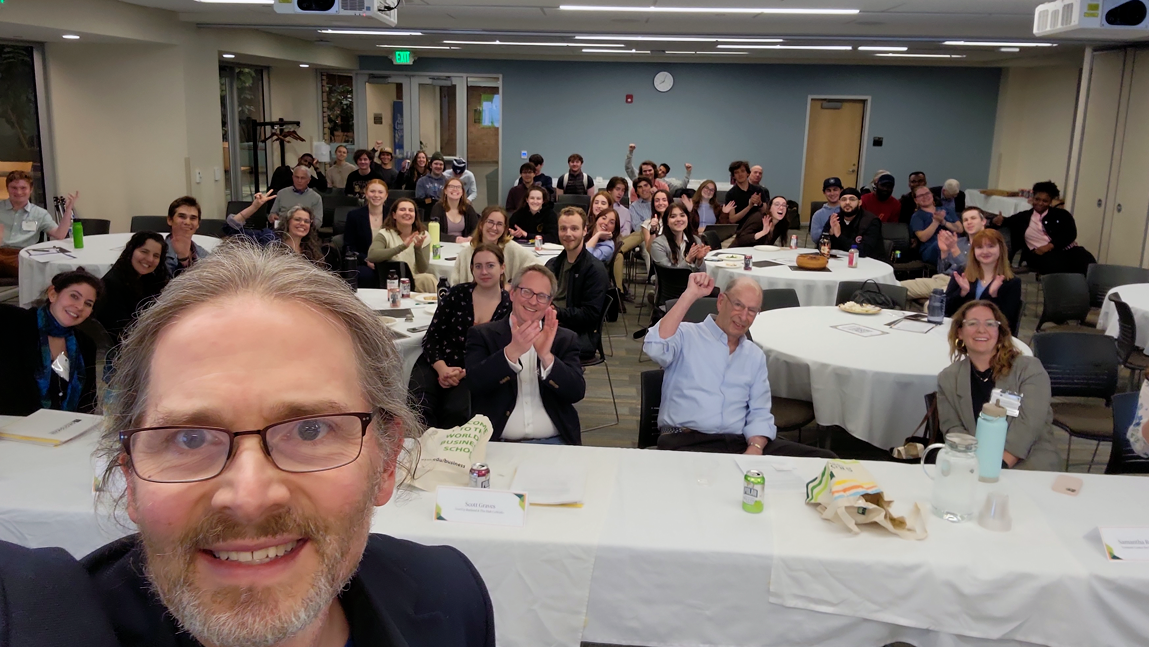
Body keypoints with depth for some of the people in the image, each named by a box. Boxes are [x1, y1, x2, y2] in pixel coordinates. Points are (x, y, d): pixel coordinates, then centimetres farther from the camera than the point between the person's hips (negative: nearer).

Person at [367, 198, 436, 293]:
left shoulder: (423, 235, 6)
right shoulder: (385, 234, -3)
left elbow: (423, 270, -3)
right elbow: (372, 256, -25)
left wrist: (418, 248, -20)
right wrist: (402, 246, -29)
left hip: (419, 282, 4)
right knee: (427, 278, -29)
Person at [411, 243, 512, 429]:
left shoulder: (509, 306, 2)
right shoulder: (458, 294, 4)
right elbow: (432, 337, 2)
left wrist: (464, 373, -15)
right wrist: (442, 368, -17)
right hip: (438, 364, 1)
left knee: (456, 411, -32)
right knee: (419, 406, -30)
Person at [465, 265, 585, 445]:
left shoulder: (565, 339, 9)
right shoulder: (482, 335, 6)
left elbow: (577, 393, -3)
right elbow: (475, 383, -10)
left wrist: (546, 356, -19)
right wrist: (512, 351, -24)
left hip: (553, 443, 2)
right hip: (496, 443, -1)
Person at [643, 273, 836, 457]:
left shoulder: (755, 356, 20)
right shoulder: (687, 336, 5)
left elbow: (759, 413, 13)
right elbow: (655, 347, -18)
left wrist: (754, 448, -9)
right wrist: (689, 296, -17)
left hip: (740, 443, 5)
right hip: (686, 442, -5)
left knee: (823, 459, -15)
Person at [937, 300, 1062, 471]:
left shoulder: (1030, 368, 3)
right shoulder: (948, 378, 11)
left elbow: (1028, 423, -8)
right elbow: (953, 429, 3)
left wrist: (999, 464, -21)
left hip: (1030, 462, -2)